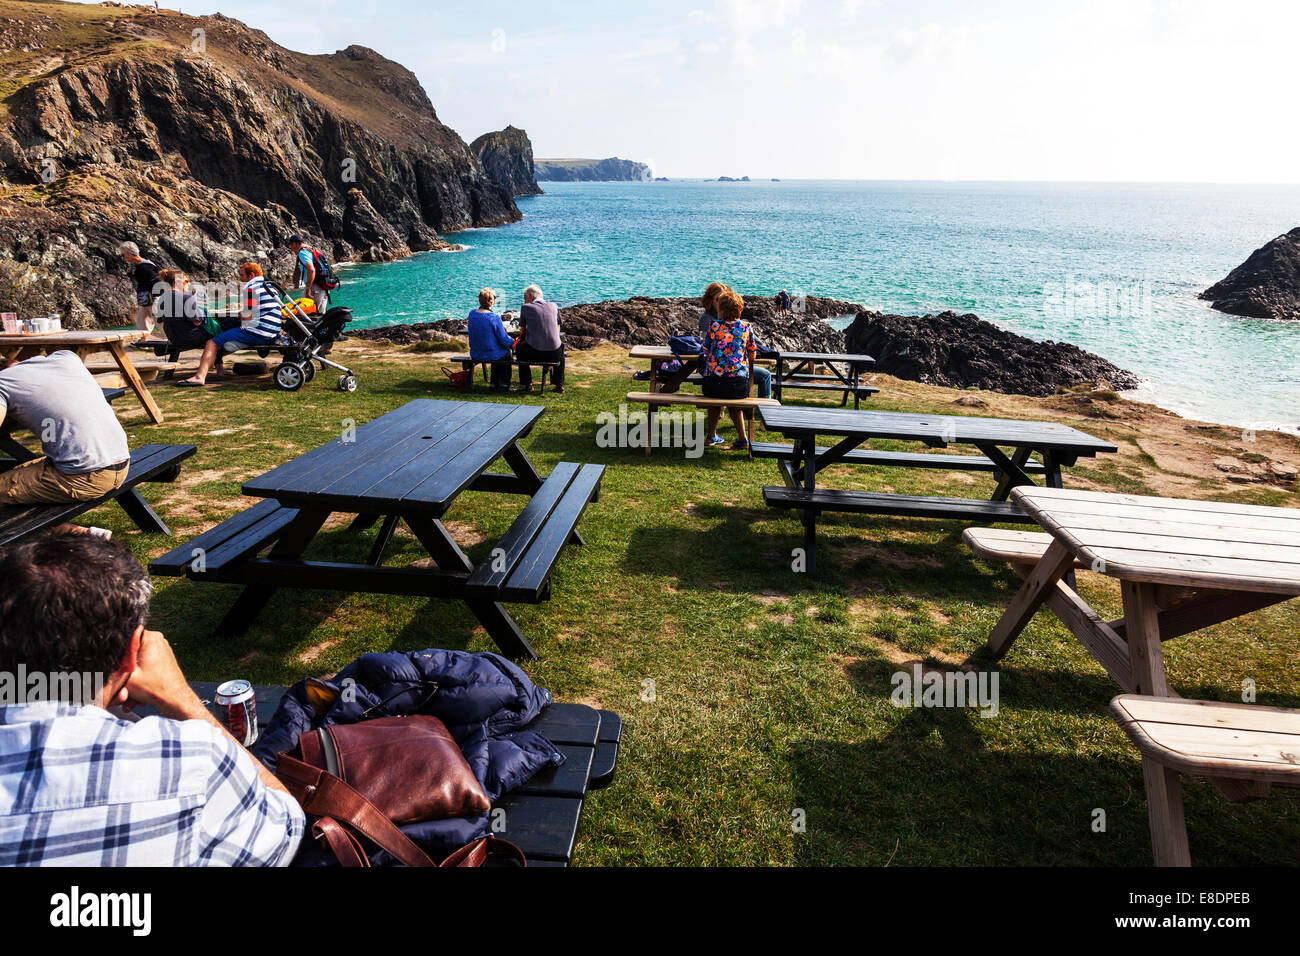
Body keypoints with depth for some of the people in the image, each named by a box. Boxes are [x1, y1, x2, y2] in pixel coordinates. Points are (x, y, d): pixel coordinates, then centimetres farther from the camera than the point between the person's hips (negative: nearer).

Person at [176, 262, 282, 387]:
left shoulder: (250, 287, -7)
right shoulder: (269, 286, 23)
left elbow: (248, 316, -13)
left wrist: (238, 313, 7)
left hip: (257, 333, -10)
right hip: (273, 334, 10)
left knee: (212, 343, -7)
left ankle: (200, 376, -22)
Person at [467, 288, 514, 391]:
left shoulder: (472, 314, -4)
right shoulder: (494, 317, -22)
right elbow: (504, 341, -16)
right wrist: (512, 342, 6)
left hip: (475, 355, 5)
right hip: (491, 355, -5)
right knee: (507, 351, 29)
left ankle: (494, 383, 37)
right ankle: (504, 384, 33)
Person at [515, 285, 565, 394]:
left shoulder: (526, 308, -1)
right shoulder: (554, 306, 8)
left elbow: (523, 330, 11)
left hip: (534, 354, -2)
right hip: (554, 355, 2)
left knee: (519, 347, 31)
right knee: (561, 346, 39)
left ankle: (527, 384, 32)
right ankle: (559, 385, 31)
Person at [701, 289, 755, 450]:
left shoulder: (713, 326, 0)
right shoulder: (746, 327, 3)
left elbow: (707, 353, 8)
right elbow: (752, 356, 9)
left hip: (713, 383, -1)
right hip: (739, 384, 1)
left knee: (716, 399, 33)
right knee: (735, 404, 31)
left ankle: (712, 435, 34)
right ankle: (743, 438, 19)